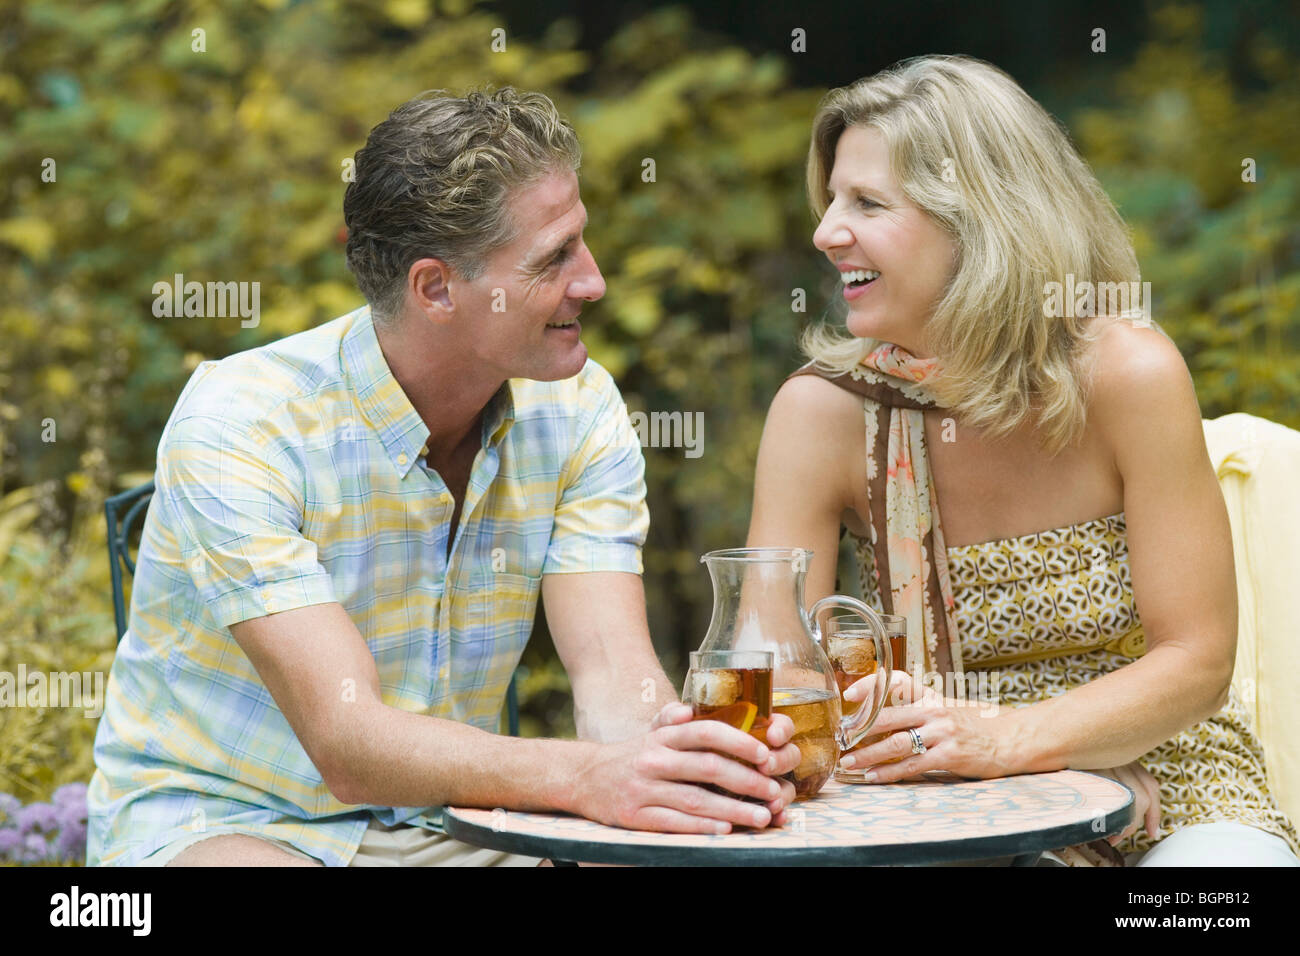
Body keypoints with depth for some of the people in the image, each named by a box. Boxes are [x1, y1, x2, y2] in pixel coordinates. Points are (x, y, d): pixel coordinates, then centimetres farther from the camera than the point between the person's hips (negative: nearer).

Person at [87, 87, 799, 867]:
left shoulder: (578, 411, -4)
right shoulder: (241, 428, -21)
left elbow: (615, 672, -14)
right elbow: (348, 745, -29)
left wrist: (692, 755, -37)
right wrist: (587, 776, -44)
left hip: (448, 823, 4)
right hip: (225, 822, -4)